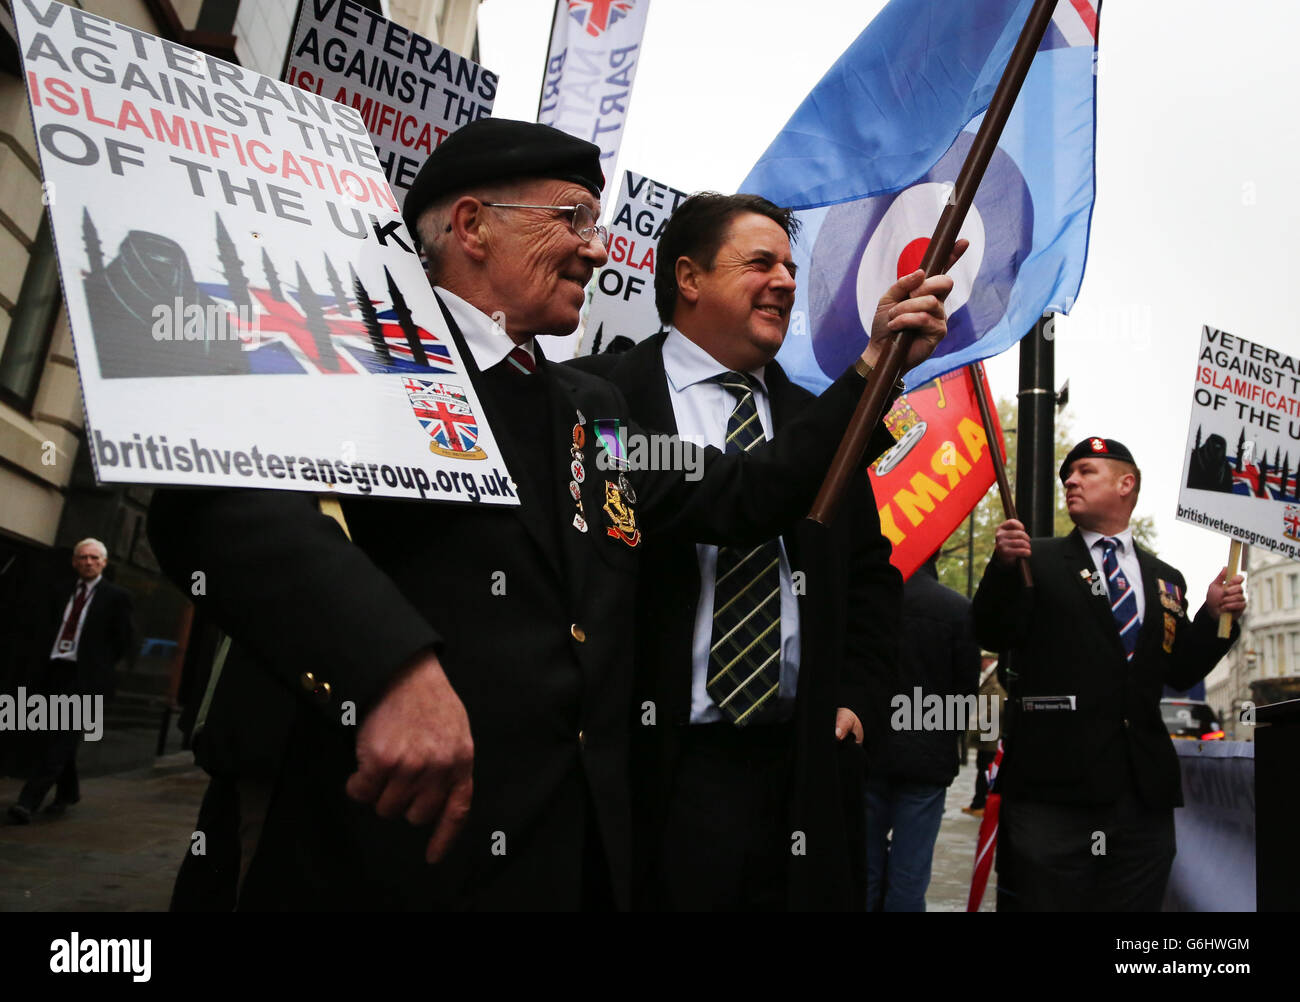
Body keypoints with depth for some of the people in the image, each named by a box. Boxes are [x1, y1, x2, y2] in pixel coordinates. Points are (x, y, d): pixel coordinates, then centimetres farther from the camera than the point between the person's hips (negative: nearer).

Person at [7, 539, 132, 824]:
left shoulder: (116, 597, 0)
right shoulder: (62, 594, 17)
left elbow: (122, 642, 1)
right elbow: (49, 632, 22)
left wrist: (97, 667, 0)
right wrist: (49, 659, 8)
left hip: (85, 677, -6)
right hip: (55, 671, 6)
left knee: (62, 739, -12)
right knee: (43, 738, 10)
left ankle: (29, 801, -12)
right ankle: (68, 791, 28)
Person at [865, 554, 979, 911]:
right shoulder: (958, 609, -9)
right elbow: (967, 690, -3)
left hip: (866, 752, 1)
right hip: (927, 758, -1)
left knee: (863, 867, 12)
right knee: (909, 875, 6)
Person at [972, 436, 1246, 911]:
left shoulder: (1165, 580, 15)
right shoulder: (1038, 560, 5)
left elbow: (1179, 671, 15)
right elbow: (993, 634, -6)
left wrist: (1214, 617, 1)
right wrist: (1004, 567, -21)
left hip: (1144, 792, 4)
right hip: (1053, 785, -3)